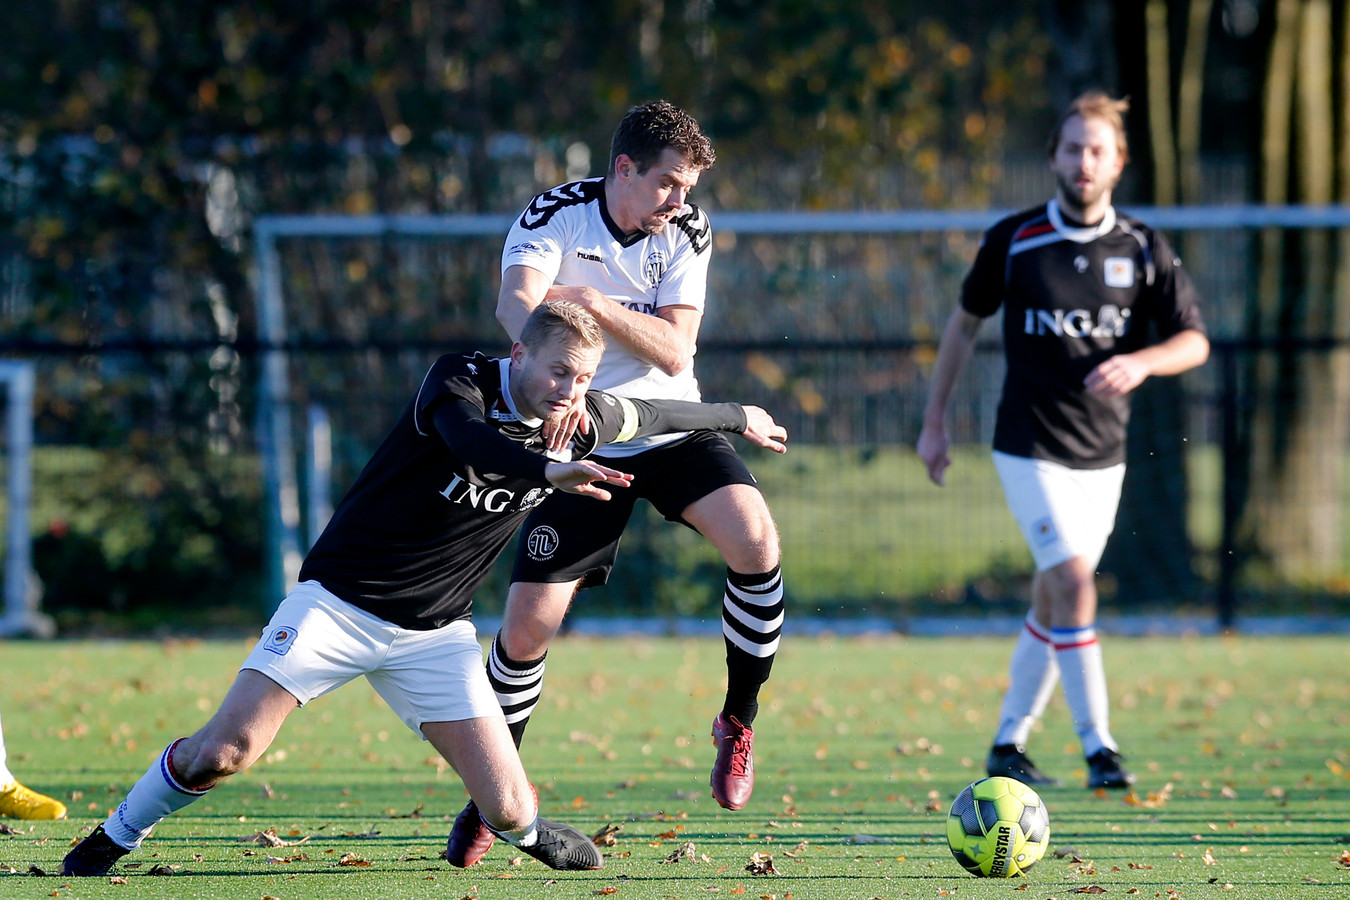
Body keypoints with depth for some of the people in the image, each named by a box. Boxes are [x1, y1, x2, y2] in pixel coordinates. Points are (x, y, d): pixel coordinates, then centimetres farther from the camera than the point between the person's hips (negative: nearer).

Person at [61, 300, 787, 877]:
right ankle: (112, 841, 8)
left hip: (433, 635, 4)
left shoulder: (576, 422, 1)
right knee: (224, 751, -17)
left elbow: (648, 415, 22)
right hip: (339, 603, -4)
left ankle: (526, 833, 28)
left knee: (508, 809, -10)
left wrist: (736, 417, 35)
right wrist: (550, 469, -56)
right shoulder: (460, 381, -15)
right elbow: (470, 442, -38)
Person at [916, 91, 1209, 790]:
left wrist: (1142, 361, -19)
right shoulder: (1013, 241, -4)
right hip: (1030, 449, -3)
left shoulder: (1142, 249, 0)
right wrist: (934, 422, 10)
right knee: (1073, 587, -17)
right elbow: (965, 321, 9)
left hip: (1103, 454, 3)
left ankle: (1008, 745, 23)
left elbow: (1194, 341, 3)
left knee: (1051, 605, 10)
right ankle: (1098, 747, -14)